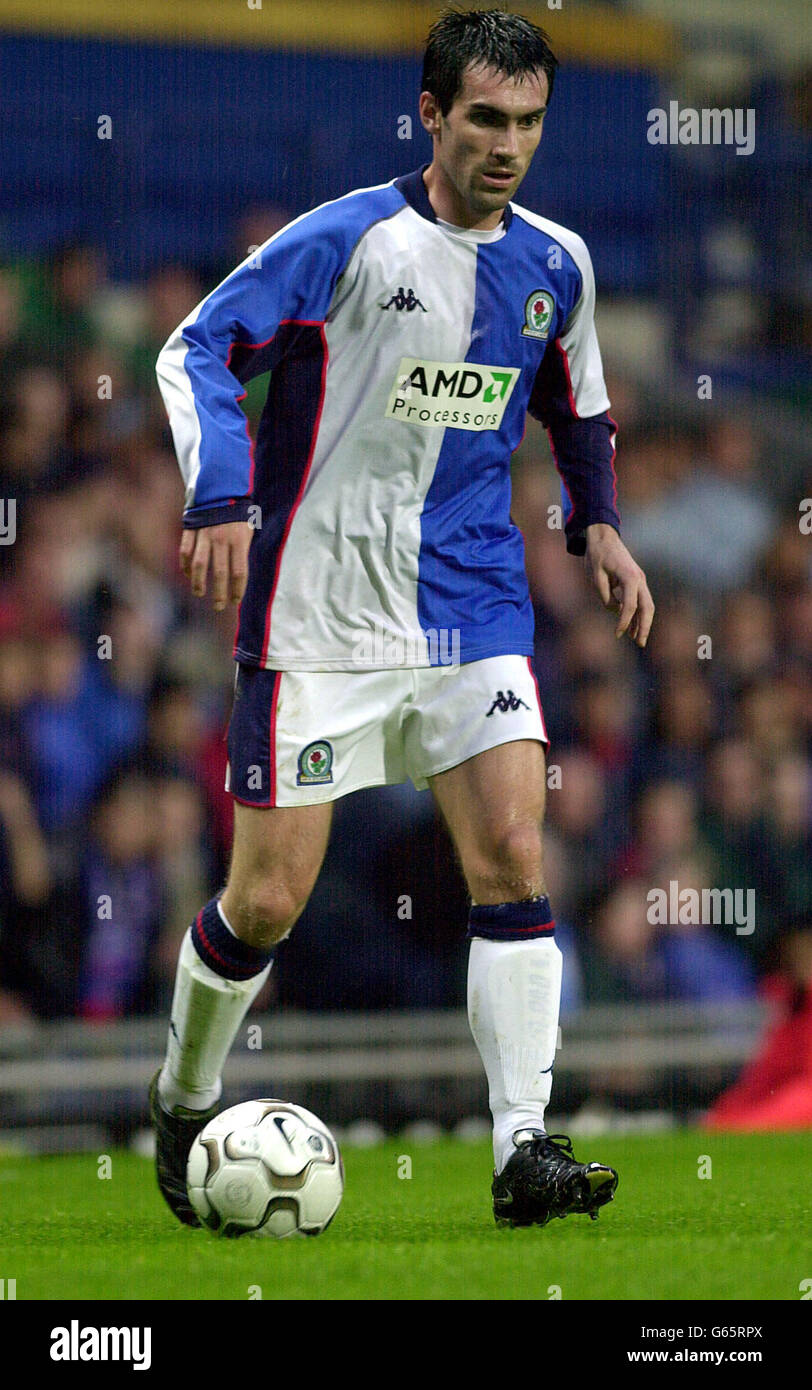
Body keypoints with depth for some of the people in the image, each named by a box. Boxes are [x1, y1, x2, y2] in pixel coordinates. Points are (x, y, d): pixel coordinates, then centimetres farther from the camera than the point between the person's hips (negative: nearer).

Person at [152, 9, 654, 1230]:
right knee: (268, 900, 0)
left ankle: (525, 1150, -12)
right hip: (317, 613, -4)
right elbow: (198, 352, -12)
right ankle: (184, 1103, 26)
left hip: (471, 603, 4)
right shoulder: (350, 239, -11)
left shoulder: (555, 264, 6)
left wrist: (598, 522, 9)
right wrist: (224, 502, -25)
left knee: (514, 855, -12)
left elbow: (576, 402, 25)